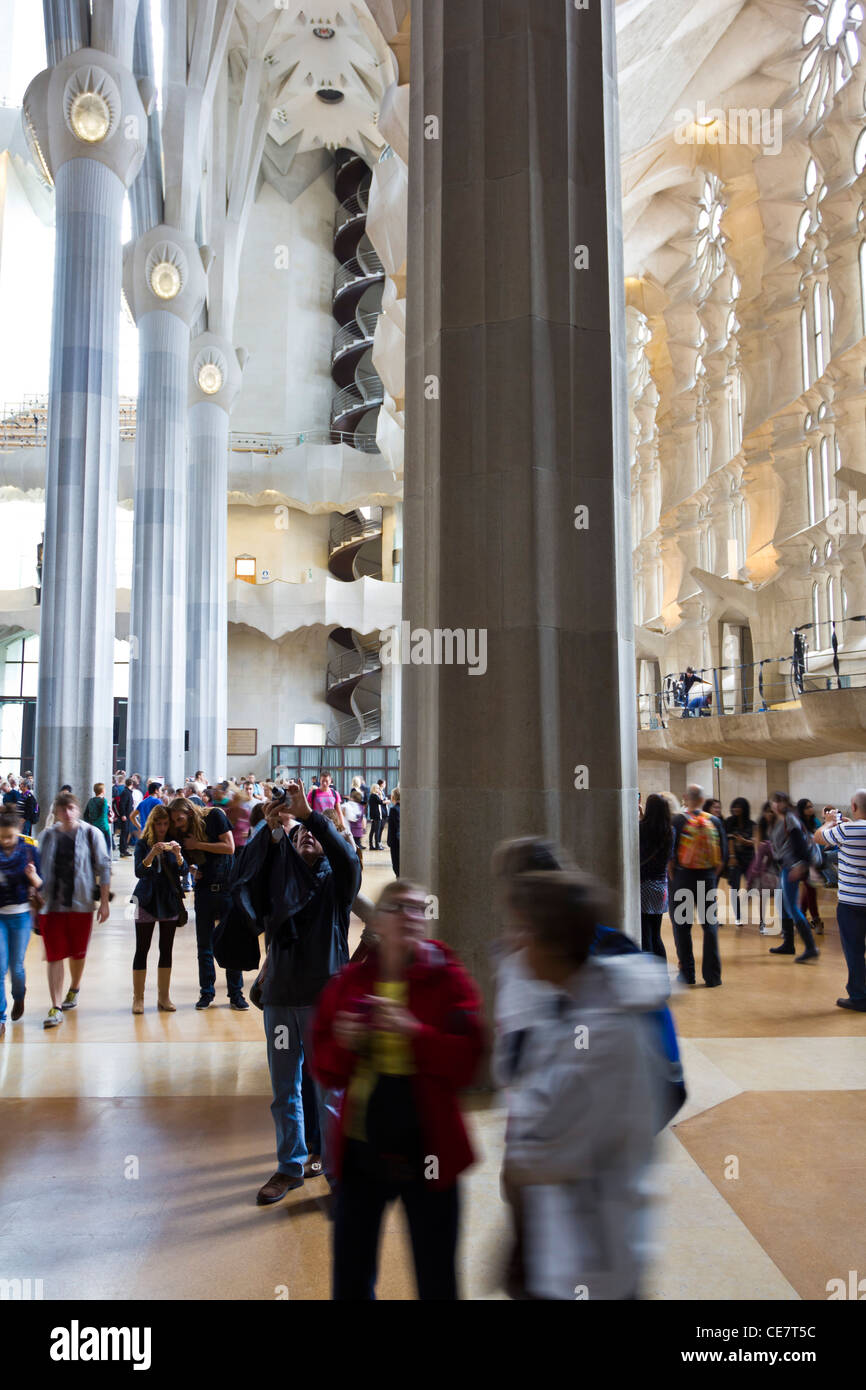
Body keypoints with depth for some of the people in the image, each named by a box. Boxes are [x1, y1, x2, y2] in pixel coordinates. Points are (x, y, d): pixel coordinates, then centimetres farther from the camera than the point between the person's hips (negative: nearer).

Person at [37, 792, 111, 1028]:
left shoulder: (91, 834, -3)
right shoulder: (47, 836, 3)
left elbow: (104, 868, -1)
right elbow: (39, 869, 10)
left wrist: (104, 902, -5)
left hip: (81, 903, -1)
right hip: (51, 904, 1)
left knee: (78, 953, 14)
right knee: (54, 955, -2)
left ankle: (74, 990, 38)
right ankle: (56, 1008, 0)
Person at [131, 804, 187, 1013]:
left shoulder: (174, 843, 3)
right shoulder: (143, 844, -2)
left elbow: (182, 871, -7)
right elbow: (139, 872, -15)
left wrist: (178, 854, -26)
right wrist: (152, 854, -31)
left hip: (169, 900, 2)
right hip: (147, 900, -2)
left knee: (166, 949, 5)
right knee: (142, 949, -1)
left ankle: (164, 997, 13)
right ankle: (138, 998, 6)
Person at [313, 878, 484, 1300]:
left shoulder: (447, 978, -4)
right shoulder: (349, 981, 3)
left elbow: (464, 1062, -12)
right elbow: (325, 1071, 4)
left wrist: (413, 1032, -24)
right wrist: (345, 1043, -15)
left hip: (426, 1150, -2)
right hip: (360, 1150, 2)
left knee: (436, 1281, 9)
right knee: (349, 1280, 13)